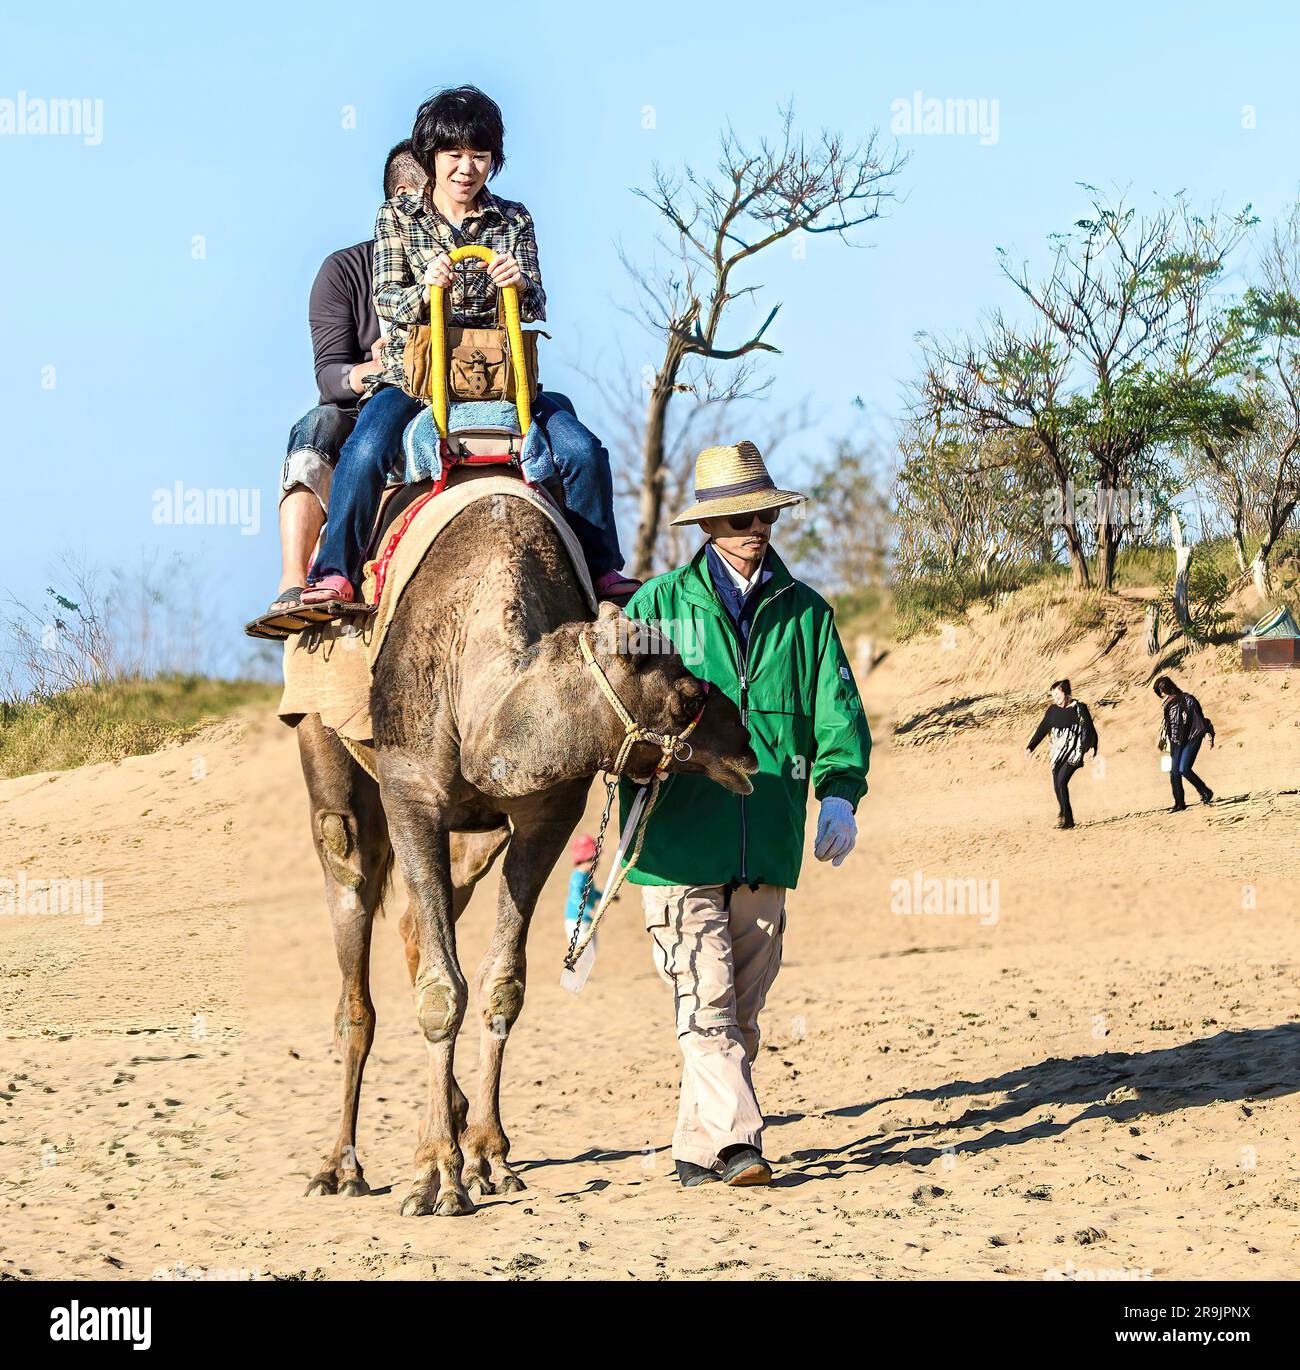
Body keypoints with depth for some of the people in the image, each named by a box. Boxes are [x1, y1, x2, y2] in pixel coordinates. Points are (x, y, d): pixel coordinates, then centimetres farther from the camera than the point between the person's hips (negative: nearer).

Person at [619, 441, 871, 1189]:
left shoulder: (805, 613, 12)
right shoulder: (660, 605, 4)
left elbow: (837, 708, 8)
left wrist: (840, 791, -8)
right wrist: (634, 791, -12)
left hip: (767, 844, 4)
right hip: (680, 841, -4)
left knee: (742, 1006, 8)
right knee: (706, 998, -12)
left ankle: (700, 1148, 16)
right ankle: (736, 1141, -17)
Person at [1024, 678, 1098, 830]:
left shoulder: (1079, 708, -6)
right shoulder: (1053, 710, 8)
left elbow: (1089, 729, -10)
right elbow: (1042, 729, 15)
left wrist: (1091, 747, -25)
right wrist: (1030, 747, 13)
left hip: (1074, 752, -6)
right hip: (1058, 753, 6)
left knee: (1061, 781, -20)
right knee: (1057, 787, 1)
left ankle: (1065, 817, -15)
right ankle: (1067, 820, 12)